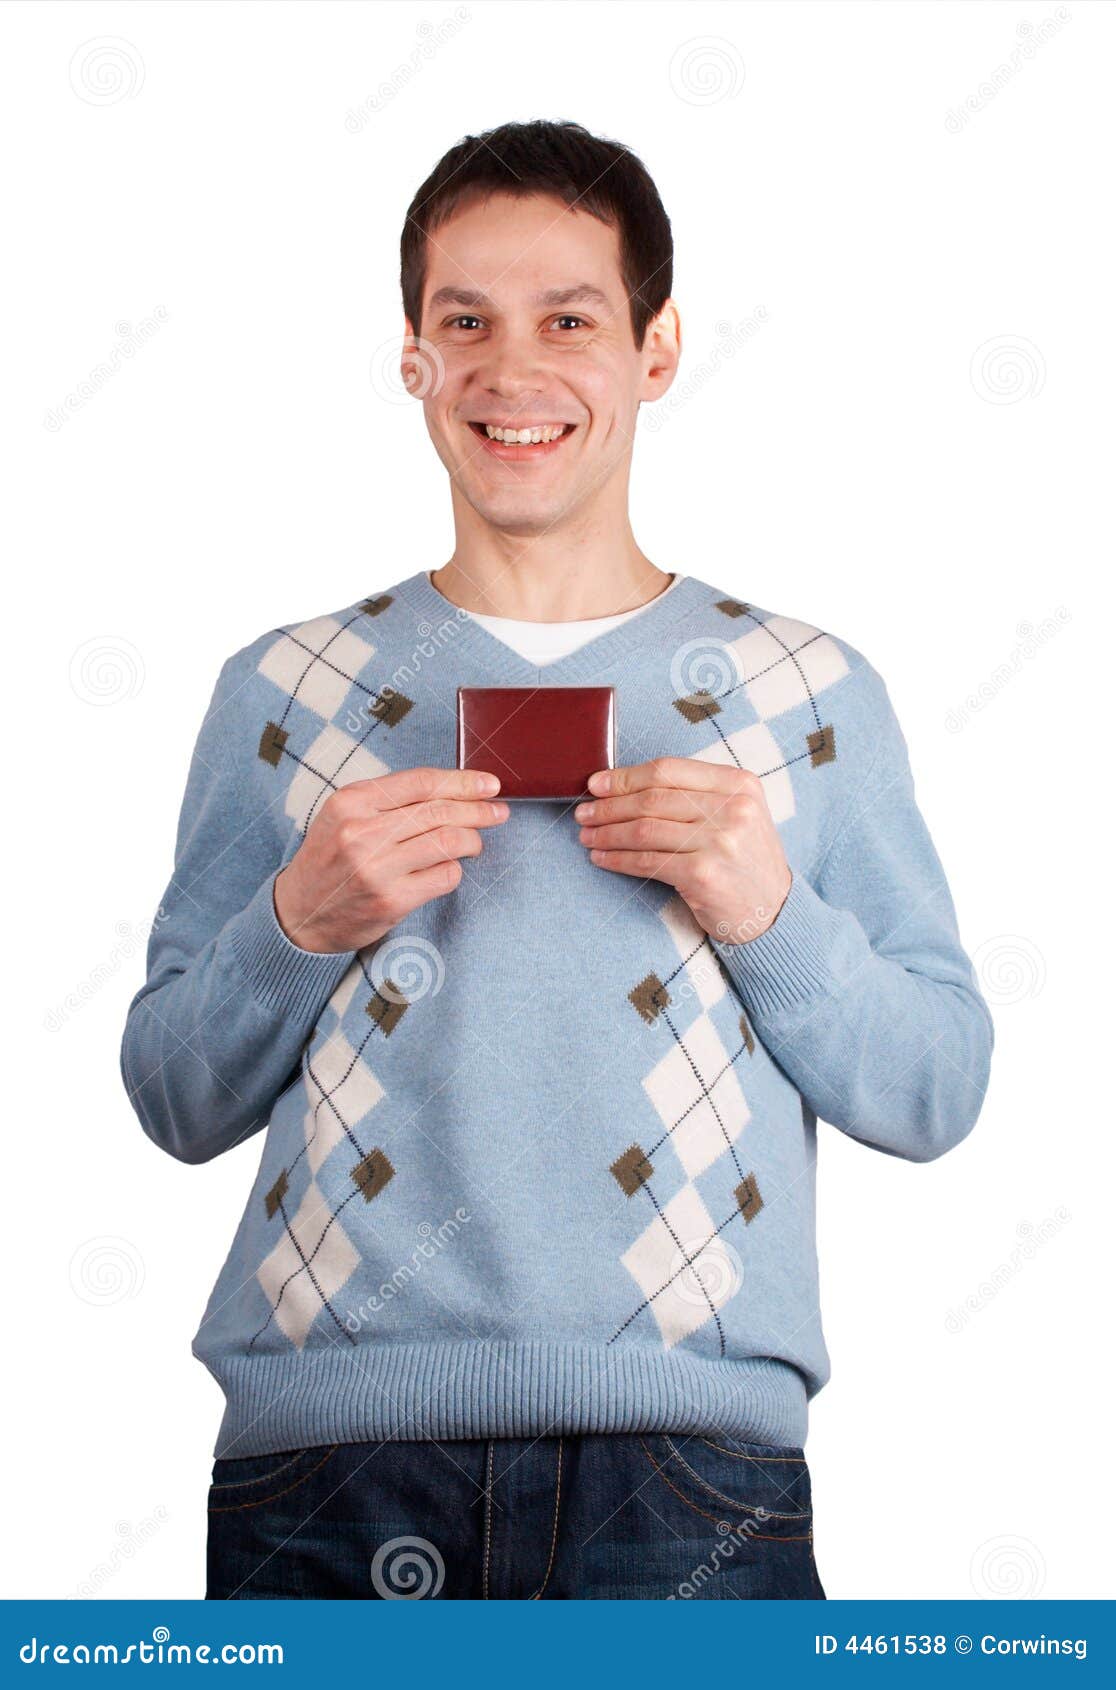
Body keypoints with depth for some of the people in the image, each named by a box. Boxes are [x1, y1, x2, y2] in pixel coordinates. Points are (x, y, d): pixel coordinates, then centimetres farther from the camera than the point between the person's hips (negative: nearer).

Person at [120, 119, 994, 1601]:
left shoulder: (812, 694, 9)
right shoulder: (285, 690, 10)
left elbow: (937, 1096, 8)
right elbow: (176, 1101, 11)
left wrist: (772, 910, -8)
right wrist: (298, 924, -7)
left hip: (688, 1462, 0)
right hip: (326, 1441, 1)